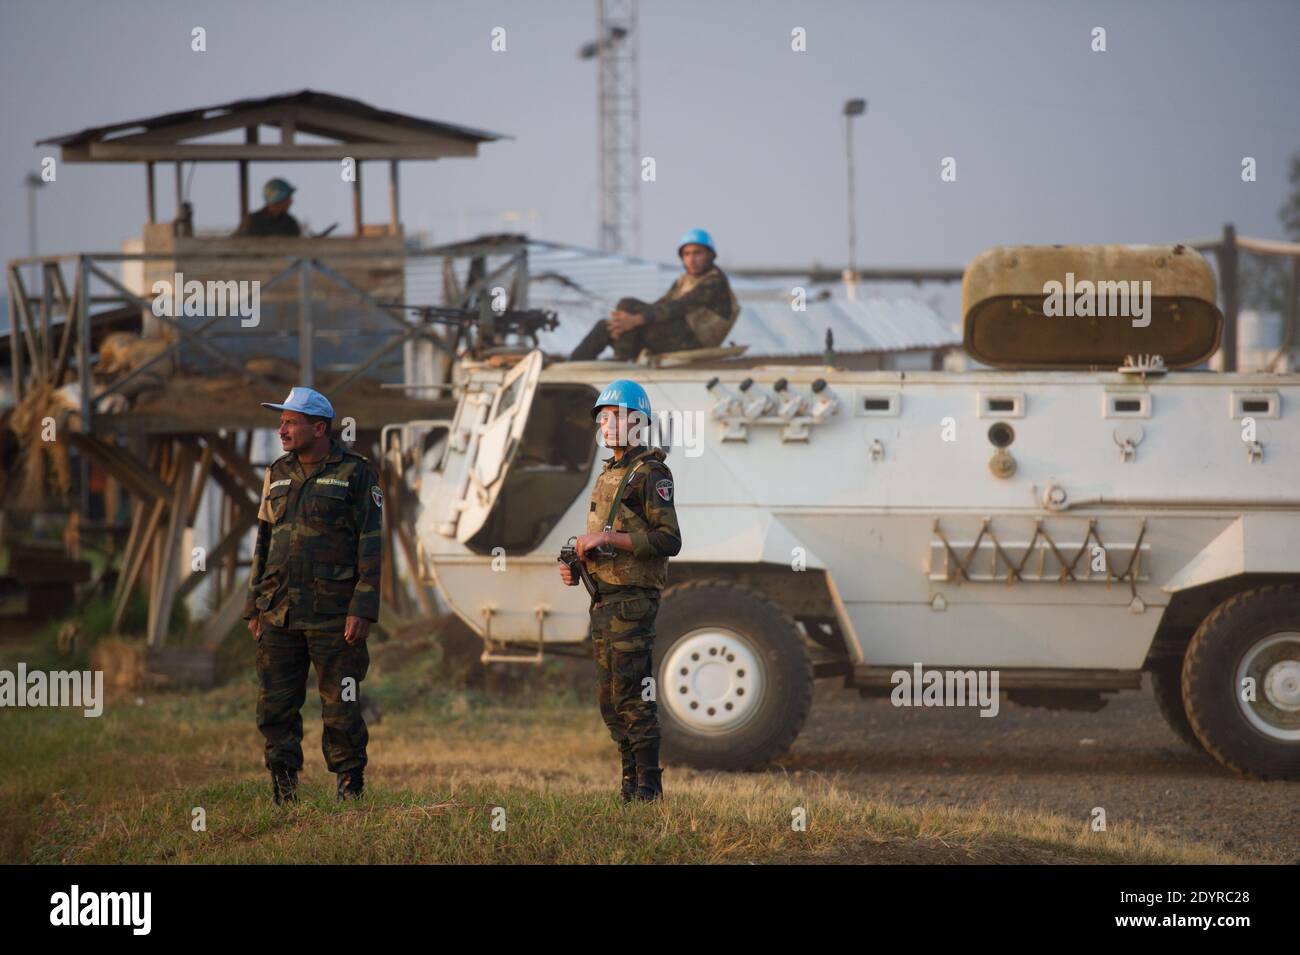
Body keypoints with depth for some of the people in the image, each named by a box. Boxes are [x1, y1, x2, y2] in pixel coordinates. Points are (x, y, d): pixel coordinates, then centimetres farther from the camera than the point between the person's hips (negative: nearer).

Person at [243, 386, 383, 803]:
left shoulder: (356, 473, -2)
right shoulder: (278, 473, 14)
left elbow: (370, 545, -5)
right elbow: (263, 541, 18)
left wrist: (362, 610, -13)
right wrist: (254, 607, 12)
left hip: (333, 617, -5)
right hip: (278, 613, 5)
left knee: (341, 708, -2)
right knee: (275, 707, 2)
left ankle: (350, 790, 8)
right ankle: (283, 791, 8)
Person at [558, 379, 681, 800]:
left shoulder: (651, 474, -9)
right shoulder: (608, 475, 20)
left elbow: (668, 540, -17)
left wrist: (608, 537, -21)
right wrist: (576, 563, 10)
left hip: (632, 598, -9)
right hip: (603, 599, 9)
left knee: (631, 693, -12)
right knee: (610, 699, 10)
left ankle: (649, 783, -8)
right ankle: (631, 780, 15)